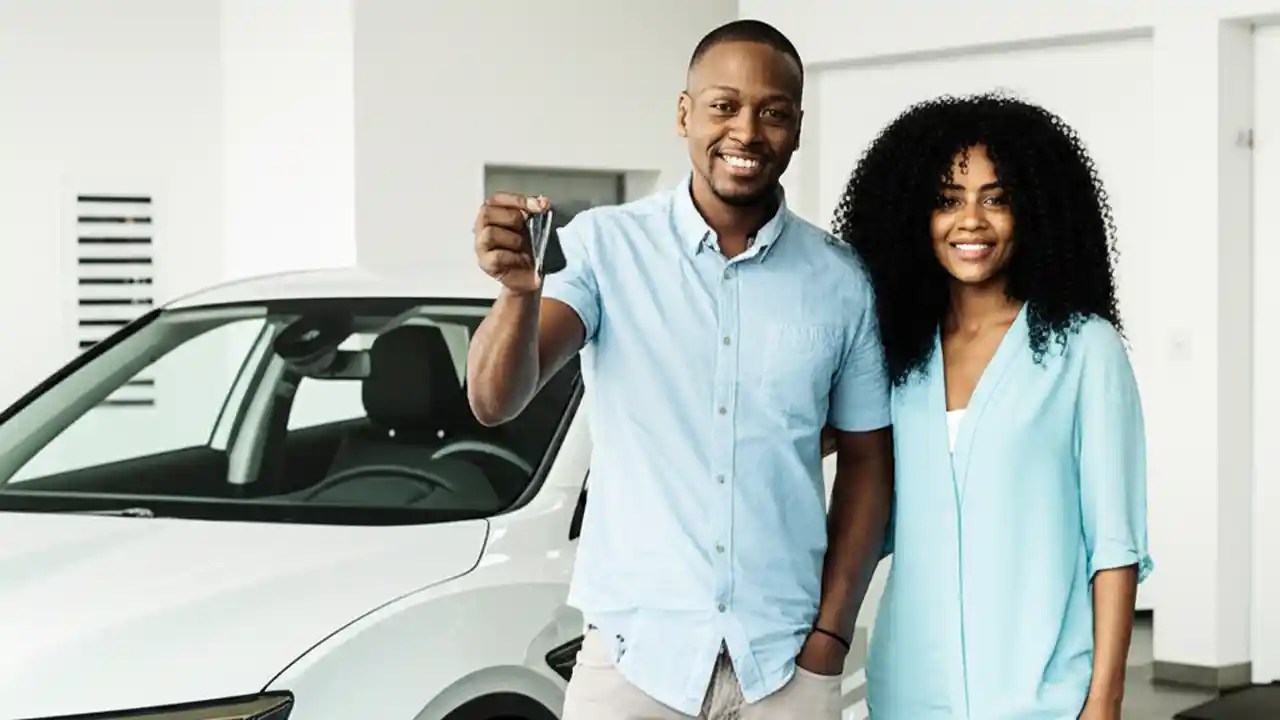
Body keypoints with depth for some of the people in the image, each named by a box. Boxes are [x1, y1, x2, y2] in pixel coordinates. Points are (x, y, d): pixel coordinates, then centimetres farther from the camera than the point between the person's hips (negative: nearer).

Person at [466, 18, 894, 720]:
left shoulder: (842, 281, 0)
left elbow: (866, 460, 7)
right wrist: (519, 289, -35)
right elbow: (496, 400, -16)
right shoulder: (605, 245, -6)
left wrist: (831, 632, -2)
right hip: (633, 652, -1)